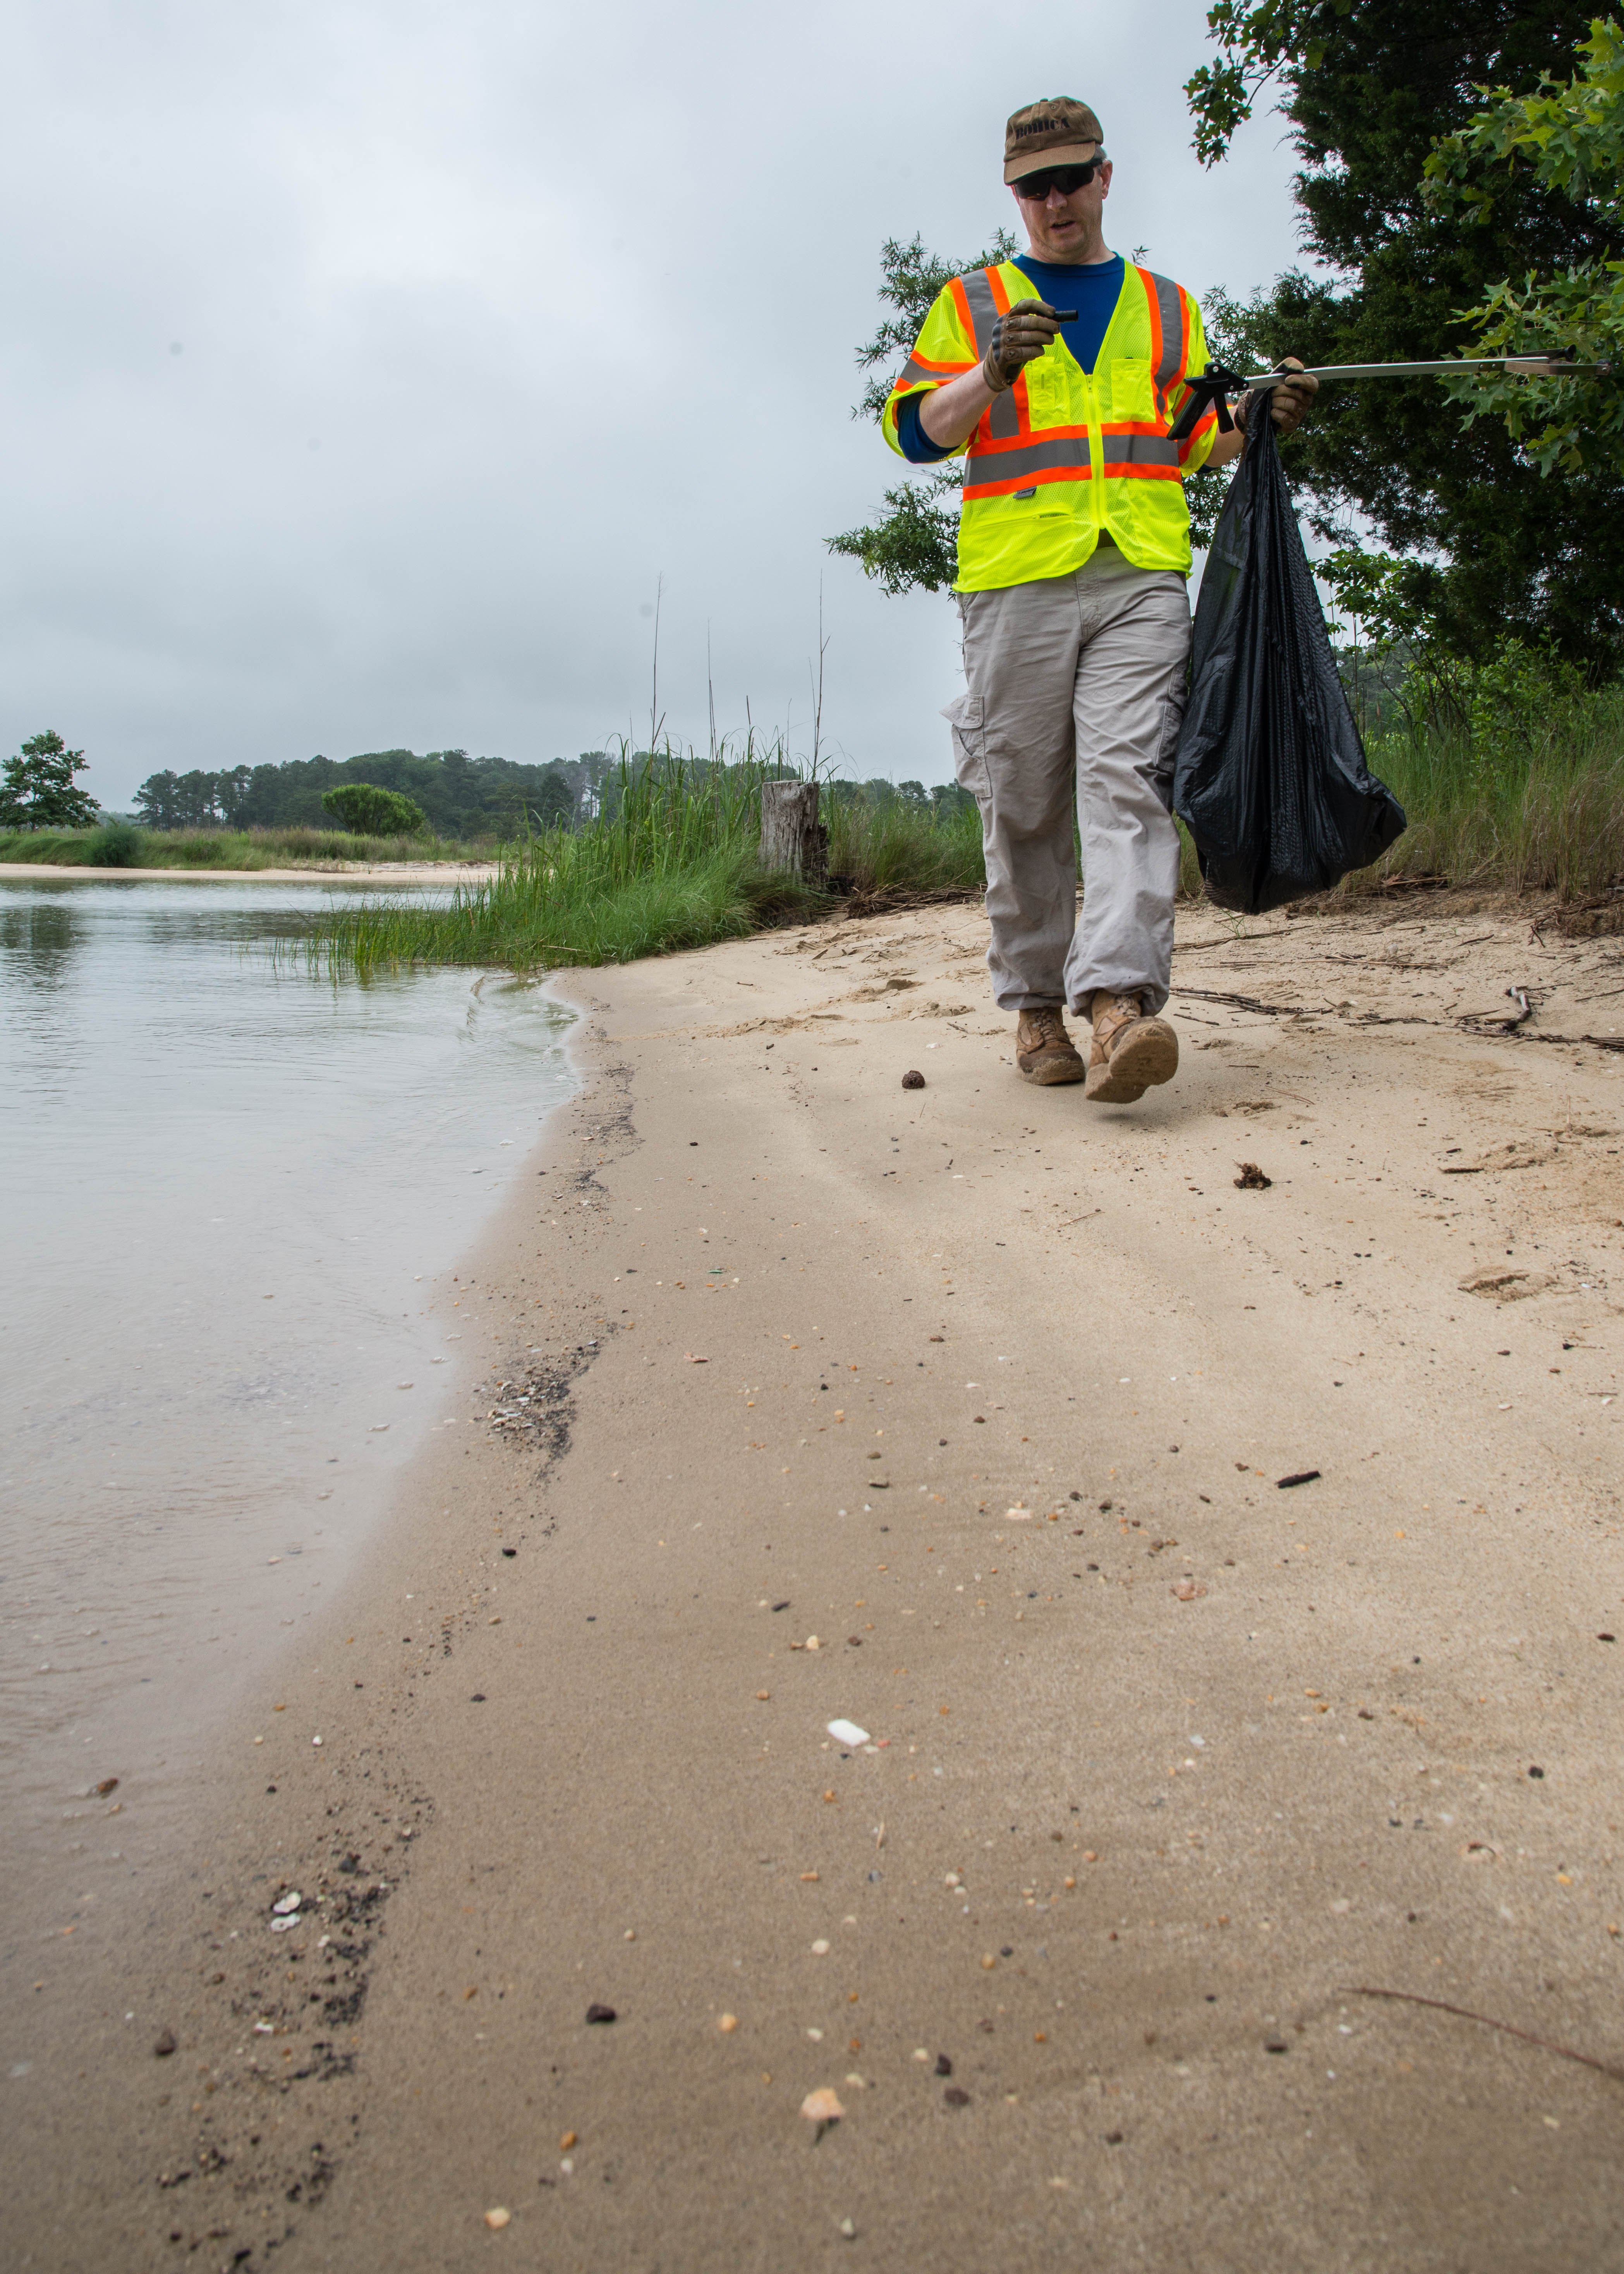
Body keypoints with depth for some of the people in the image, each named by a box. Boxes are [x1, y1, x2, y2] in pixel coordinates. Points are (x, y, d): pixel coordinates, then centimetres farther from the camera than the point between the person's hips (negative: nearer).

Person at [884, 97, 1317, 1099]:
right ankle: (1036, 1005, 10)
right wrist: (991, 372, -11)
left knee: (1127, 778, -17)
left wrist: (1259, 416, 8)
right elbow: (917, 431, 7)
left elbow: (1190, 443, 28)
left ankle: (1121, 1003, -28)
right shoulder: (972, 303, 18)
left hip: (1142, 577, 1)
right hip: (1017, 577, 0)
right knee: (1024, 803, -1)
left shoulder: (1167, 306, 25)